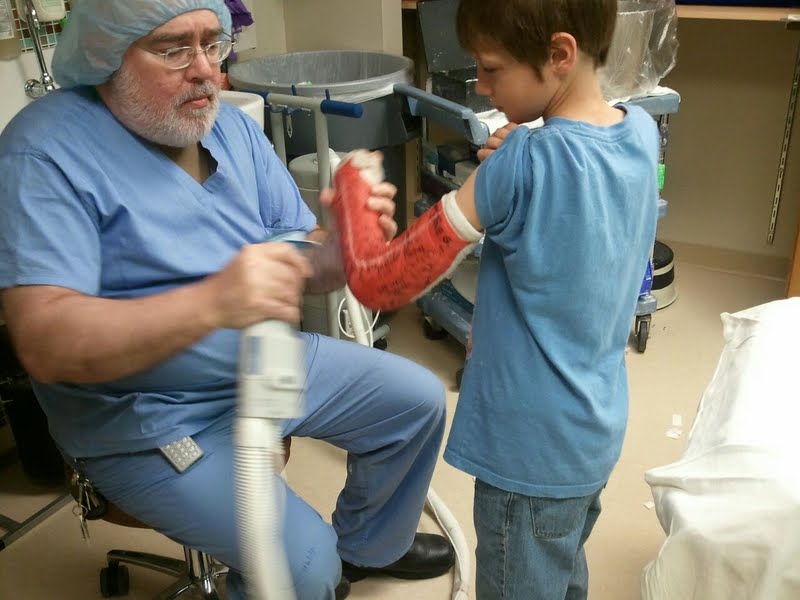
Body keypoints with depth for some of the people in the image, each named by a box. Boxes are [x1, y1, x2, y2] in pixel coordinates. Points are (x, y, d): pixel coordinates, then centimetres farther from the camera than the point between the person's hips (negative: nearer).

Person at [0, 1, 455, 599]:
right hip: (153, 419, -7)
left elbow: (303, 265, 0)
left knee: (420, 399, 9)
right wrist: (213, 303, -44)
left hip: (269, 363, 7)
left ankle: (365, 546, 34)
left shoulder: (235, 128, 1)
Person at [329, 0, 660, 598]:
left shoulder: (520, 167, -26)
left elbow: (377, 283, -21)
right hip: (598, 430, 7)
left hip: (533, 447, -7)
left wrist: (352, 182, -7)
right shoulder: (641, 130, -4)